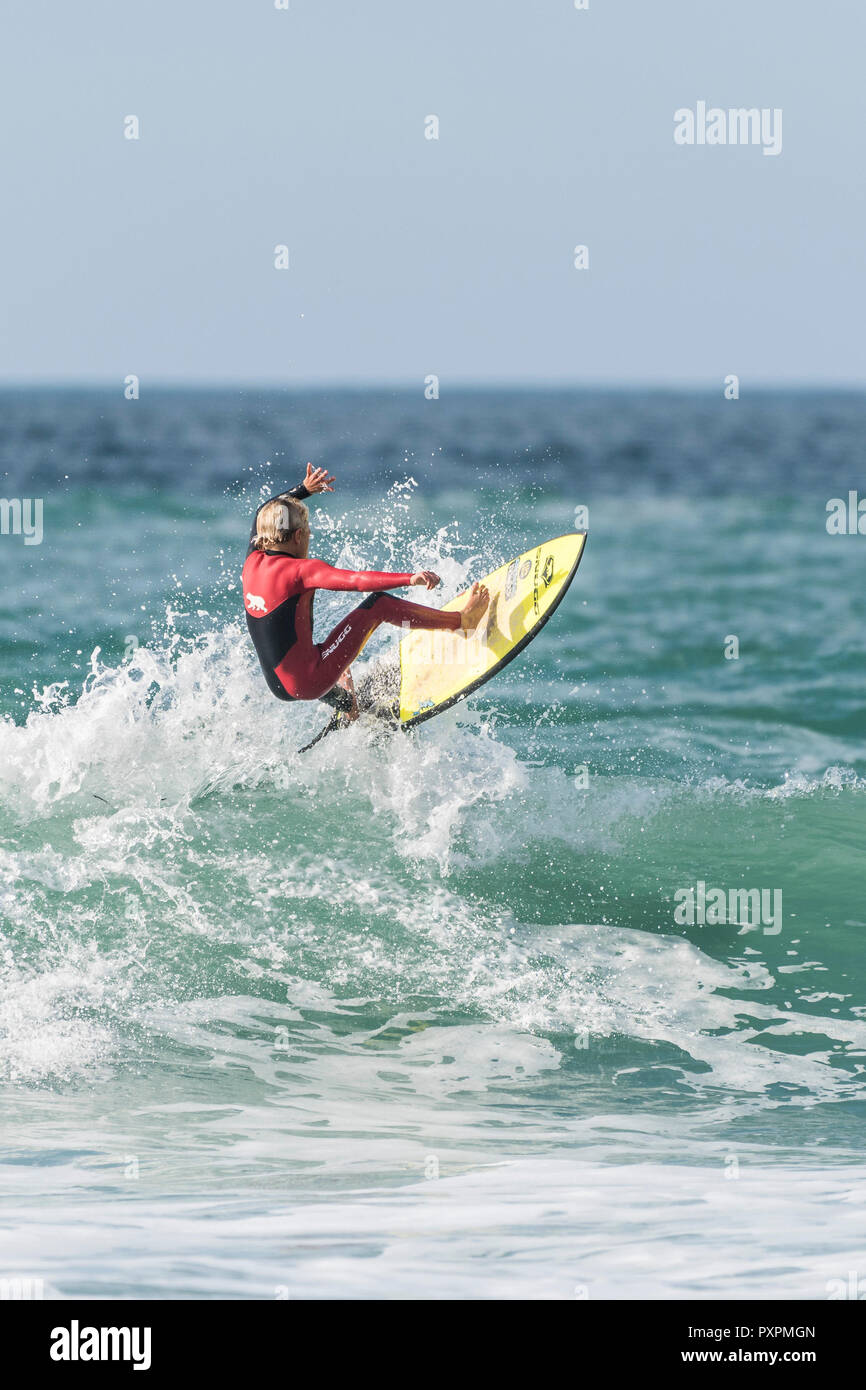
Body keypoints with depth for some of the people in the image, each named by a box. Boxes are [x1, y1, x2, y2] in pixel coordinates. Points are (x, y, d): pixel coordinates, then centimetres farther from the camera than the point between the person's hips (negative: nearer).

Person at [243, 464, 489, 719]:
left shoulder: (252, 562, 4)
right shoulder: (300, 570, -18)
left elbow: (265, 512, 24)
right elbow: (356, 580, -31)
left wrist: (304, 489, 33)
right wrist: (410, 579, -38)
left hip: (279, 686, 8)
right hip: (309, 683, -8)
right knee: (378, 604, -3)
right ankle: (462, 620, 3)